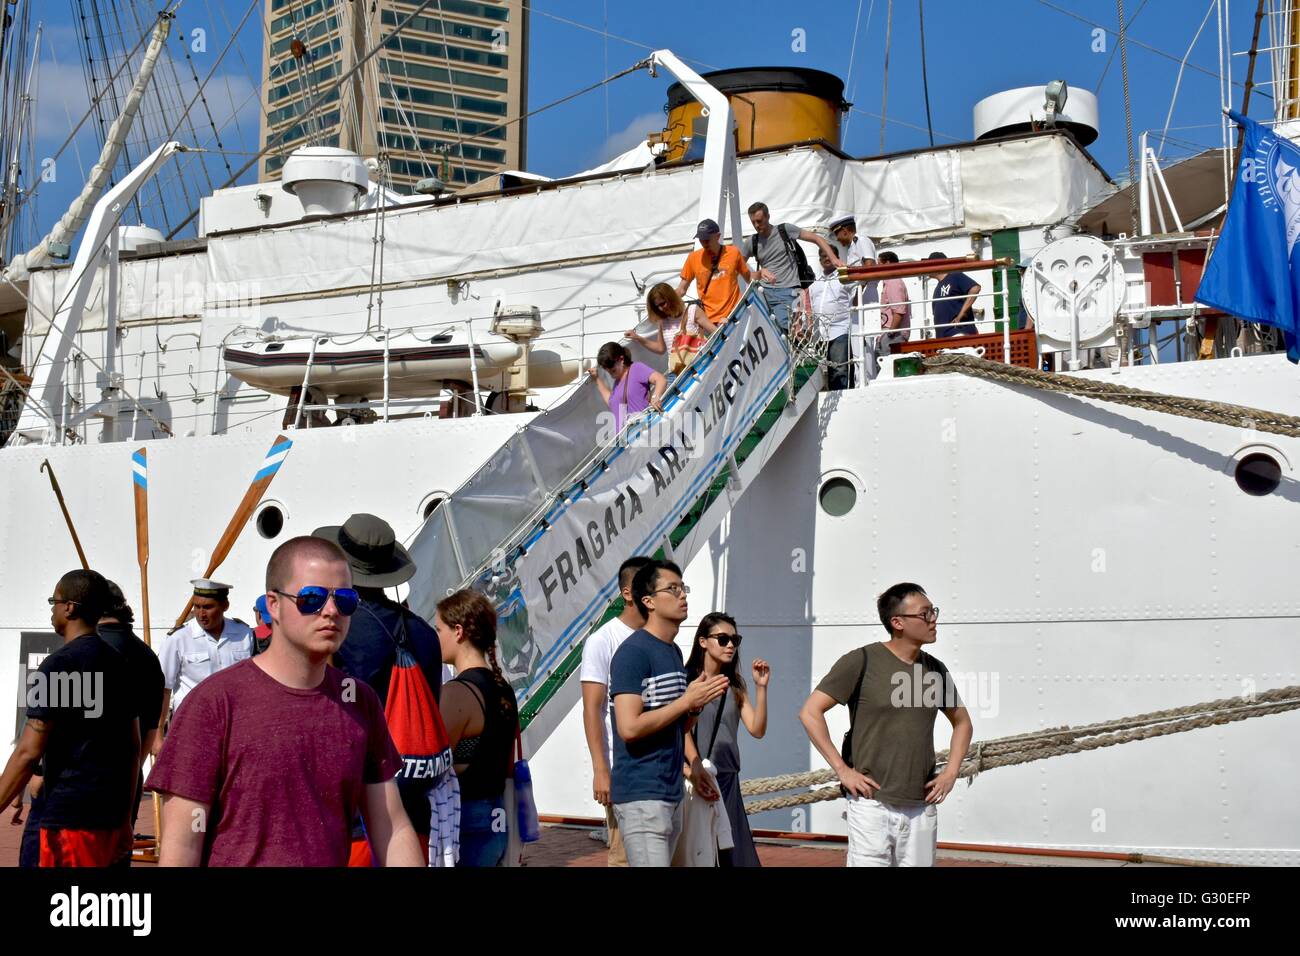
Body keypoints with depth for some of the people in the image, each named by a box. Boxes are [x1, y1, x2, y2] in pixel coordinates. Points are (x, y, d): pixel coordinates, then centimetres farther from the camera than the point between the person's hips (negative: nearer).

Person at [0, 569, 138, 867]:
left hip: (70, 819, -7)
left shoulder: (59, 665, -11)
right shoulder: (118, 664, 11)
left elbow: (29, 751, -14)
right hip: (111, 816, 7)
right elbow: (134, 746, 15)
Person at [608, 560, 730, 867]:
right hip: (641, 795, -9)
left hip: (671, 792, 9)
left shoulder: (674, 652, 14)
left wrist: (698, 704, 0)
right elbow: (629, 728, -21)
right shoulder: (633, 651, -13)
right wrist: (687, 701, -15)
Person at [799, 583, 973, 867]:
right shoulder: (862, 661, -8)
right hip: (873, 804, -5)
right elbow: (810, 712, -10)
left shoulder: (935, 669, 9)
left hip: (922, 808, 5)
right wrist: (842, 770, -12)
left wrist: (951, 772, 9)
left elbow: (962, 722, 23)